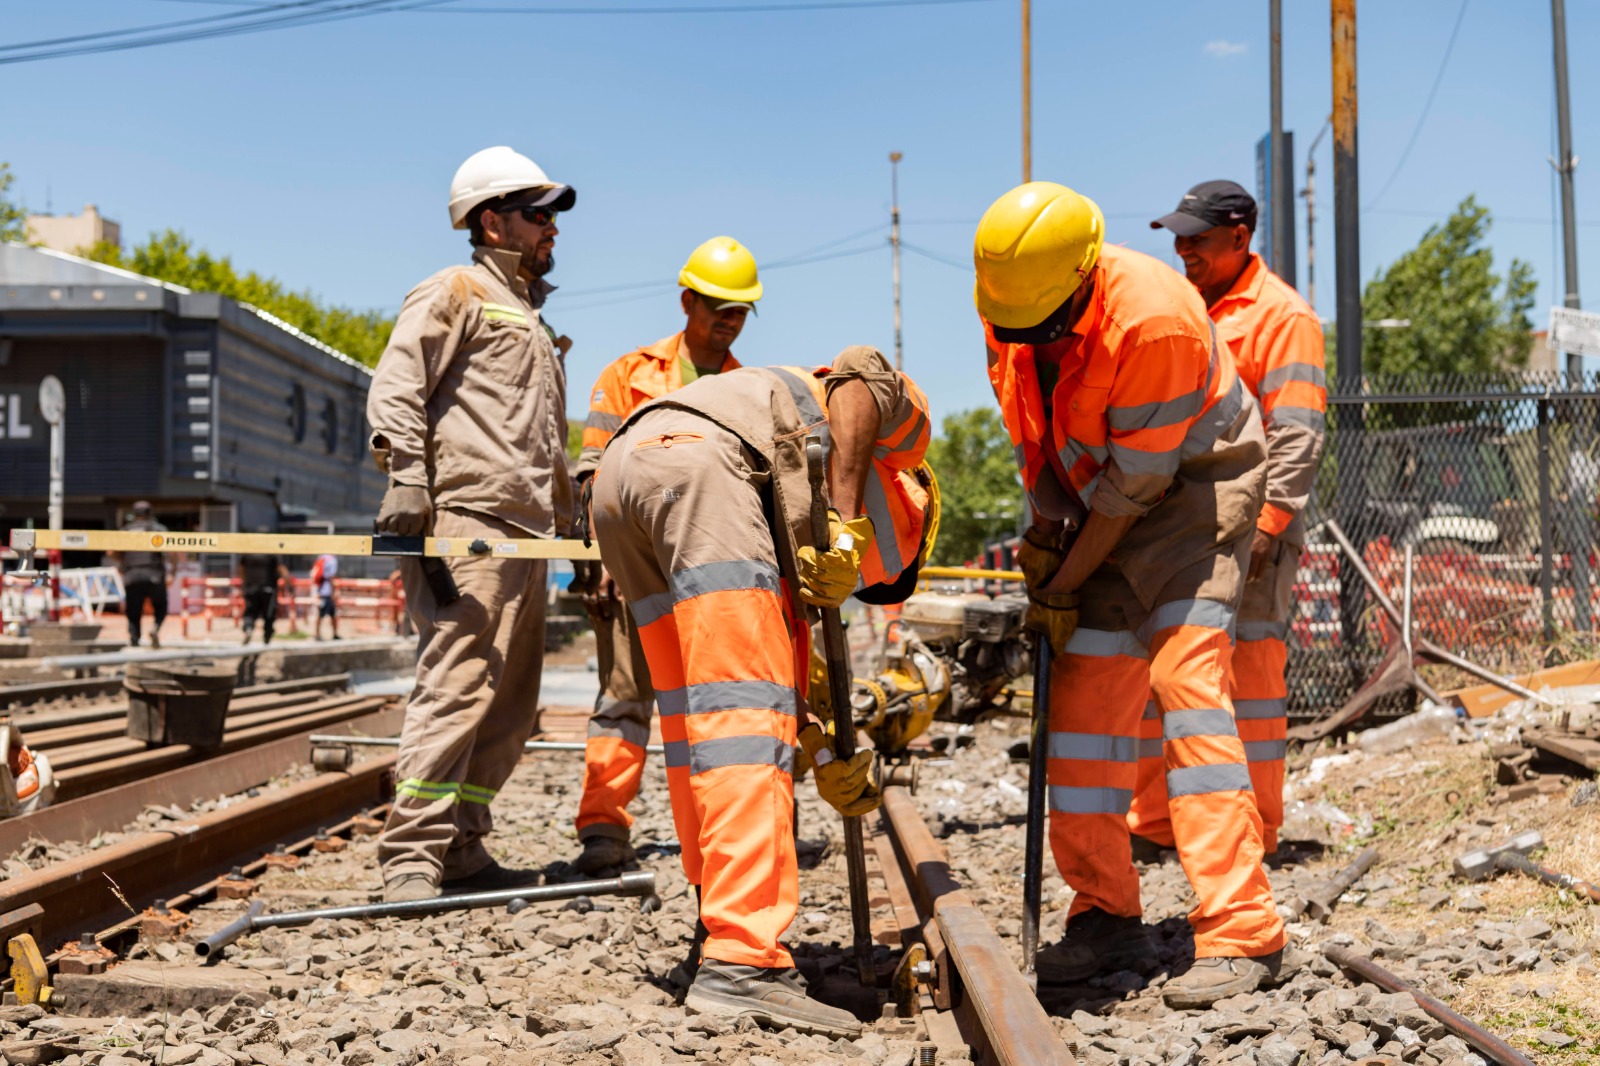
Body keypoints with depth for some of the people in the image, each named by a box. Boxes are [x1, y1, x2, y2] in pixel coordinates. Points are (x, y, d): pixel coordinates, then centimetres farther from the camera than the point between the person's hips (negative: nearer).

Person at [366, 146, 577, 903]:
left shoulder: (531, 320, 31)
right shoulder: (455, 293, 4)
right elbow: (395, 386, -9)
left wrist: (573, 527, 26)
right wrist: (405, 476, -21)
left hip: (523, 534, 9)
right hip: (463, 519, -9)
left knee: (509, 706, 7)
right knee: (455, 686, -16)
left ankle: (461, 851, 12)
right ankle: (411, 855, -15)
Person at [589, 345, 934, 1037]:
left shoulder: (797, 519, 40)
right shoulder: (896, 402, 27)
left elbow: (783, 640, 34)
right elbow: (852, 392, 2)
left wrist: (822, 752, 34)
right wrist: (847, 522, -7)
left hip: (617, 470, 8)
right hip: (697, 456, -8)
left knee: (690, 708, 15)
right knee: (743, 707, -12)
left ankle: (722, 929, 22)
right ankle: (741, 961, -20)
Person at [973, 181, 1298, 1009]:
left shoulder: (1155, 318, -30)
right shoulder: (1008, 304, -7)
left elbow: (1136, 479, -24)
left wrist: (1063, 585, -17)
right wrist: (1044, 529, -4)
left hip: (1195, 481, -7)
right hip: (1106, 499, 7)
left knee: (1183, 672, -21)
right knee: (1083, 690, 3)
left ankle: (1243, 934, -21)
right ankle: (1106, 918, 14)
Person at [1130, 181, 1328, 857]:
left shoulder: (1282, 316, -5)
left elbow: (1297, 437, -11)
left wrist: (1264, 525, -19)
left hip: (1245, 526, -8)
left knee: (1249, 669, -4)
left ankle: (1252, 831, 5)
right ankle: (1152, 822, 15)